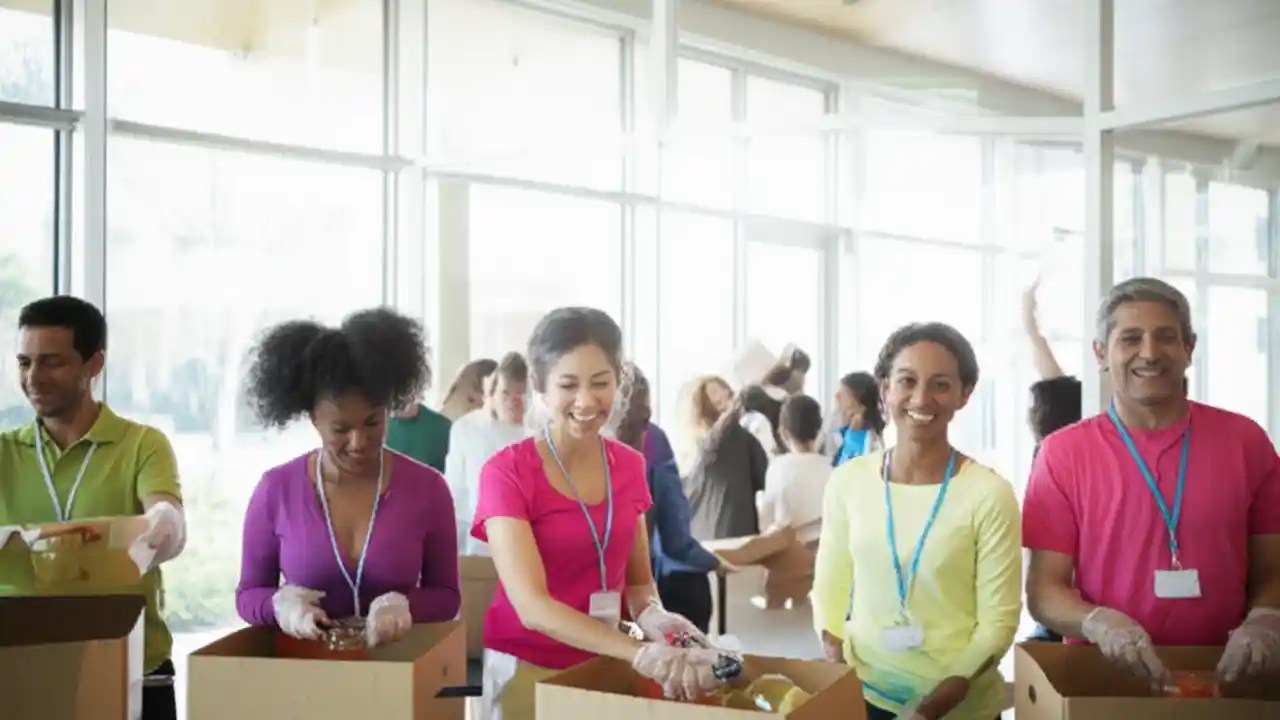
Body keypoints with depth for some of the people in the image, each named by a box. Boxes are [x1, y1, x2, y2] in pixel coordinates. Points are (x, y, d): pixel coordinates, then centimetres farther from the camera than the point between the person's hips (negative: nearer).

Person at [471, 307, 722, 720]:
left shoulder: (629, 466, 0)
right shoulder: (506, 472, -15)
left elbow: (637, 579, 9)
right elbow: (531, 605, -24)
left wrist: (653, 616, -14)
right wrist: (643, 654, -35)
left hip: (606, 666, 4)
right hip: (528, 670, -4)